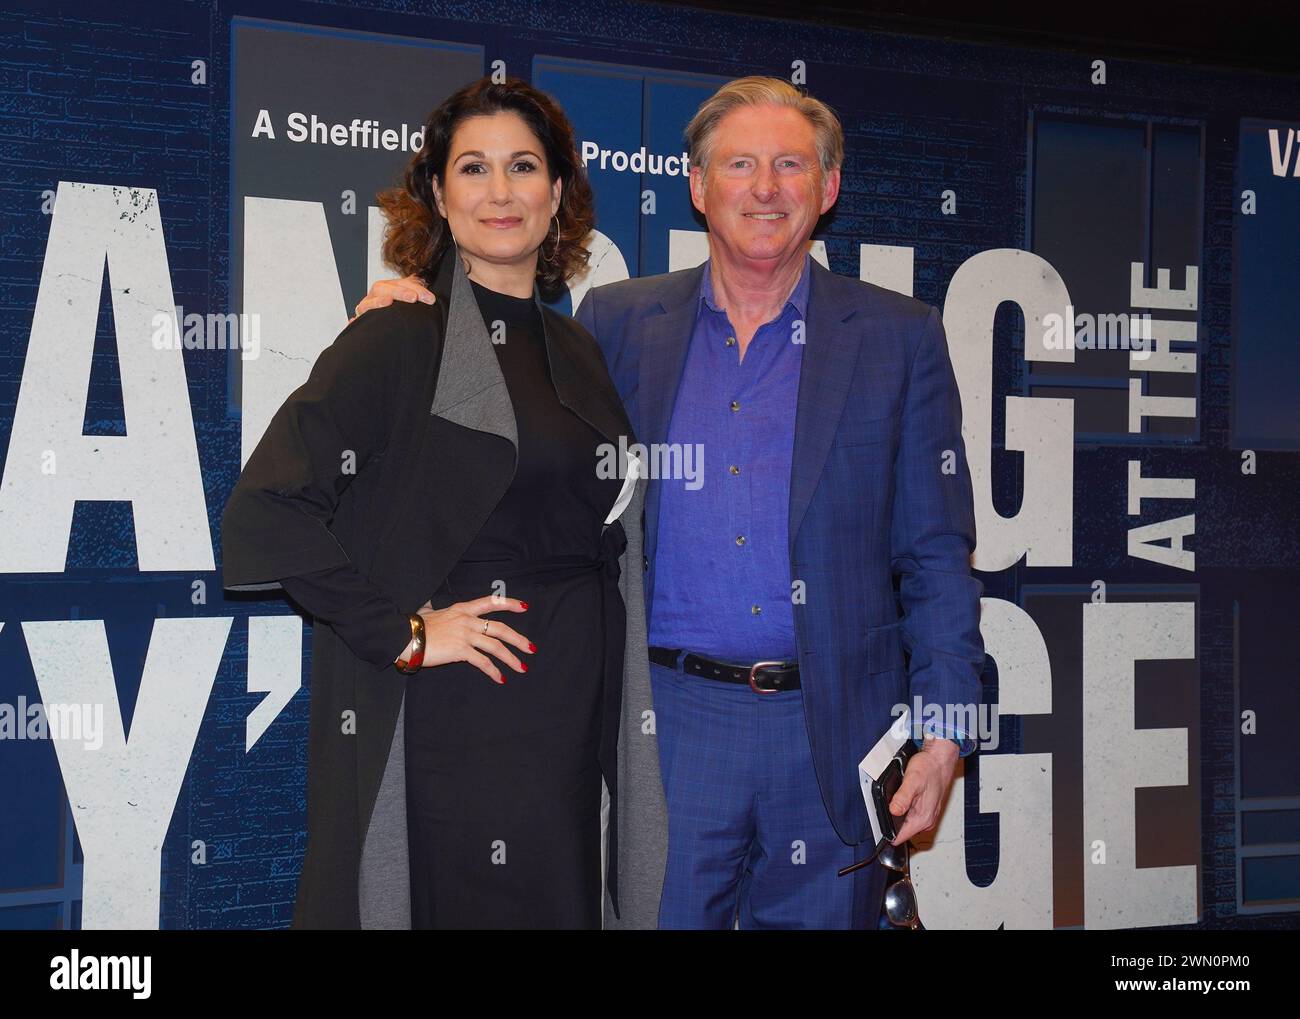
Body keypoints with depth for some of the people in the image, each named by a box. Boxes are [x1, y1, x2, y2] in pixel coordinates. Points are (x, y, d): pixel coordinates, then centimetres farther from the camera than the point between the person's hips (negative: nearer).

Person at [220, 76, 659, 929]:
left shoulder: (576, 351, 11)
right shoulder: (400, 340, -9)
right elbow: (264, 511, -17)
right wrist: (404, 633, -17)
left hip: (572, 722, 6)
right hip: (452, 722, -6)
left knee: (560, 908, 13)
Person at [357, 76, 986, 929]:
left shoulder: (900, 338, 4)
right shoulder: (620, 323, 7)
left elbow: (938, 555, 3)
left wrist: (944, 733, -5)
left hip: (832, 739, 0)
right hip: (666, 726, 1)